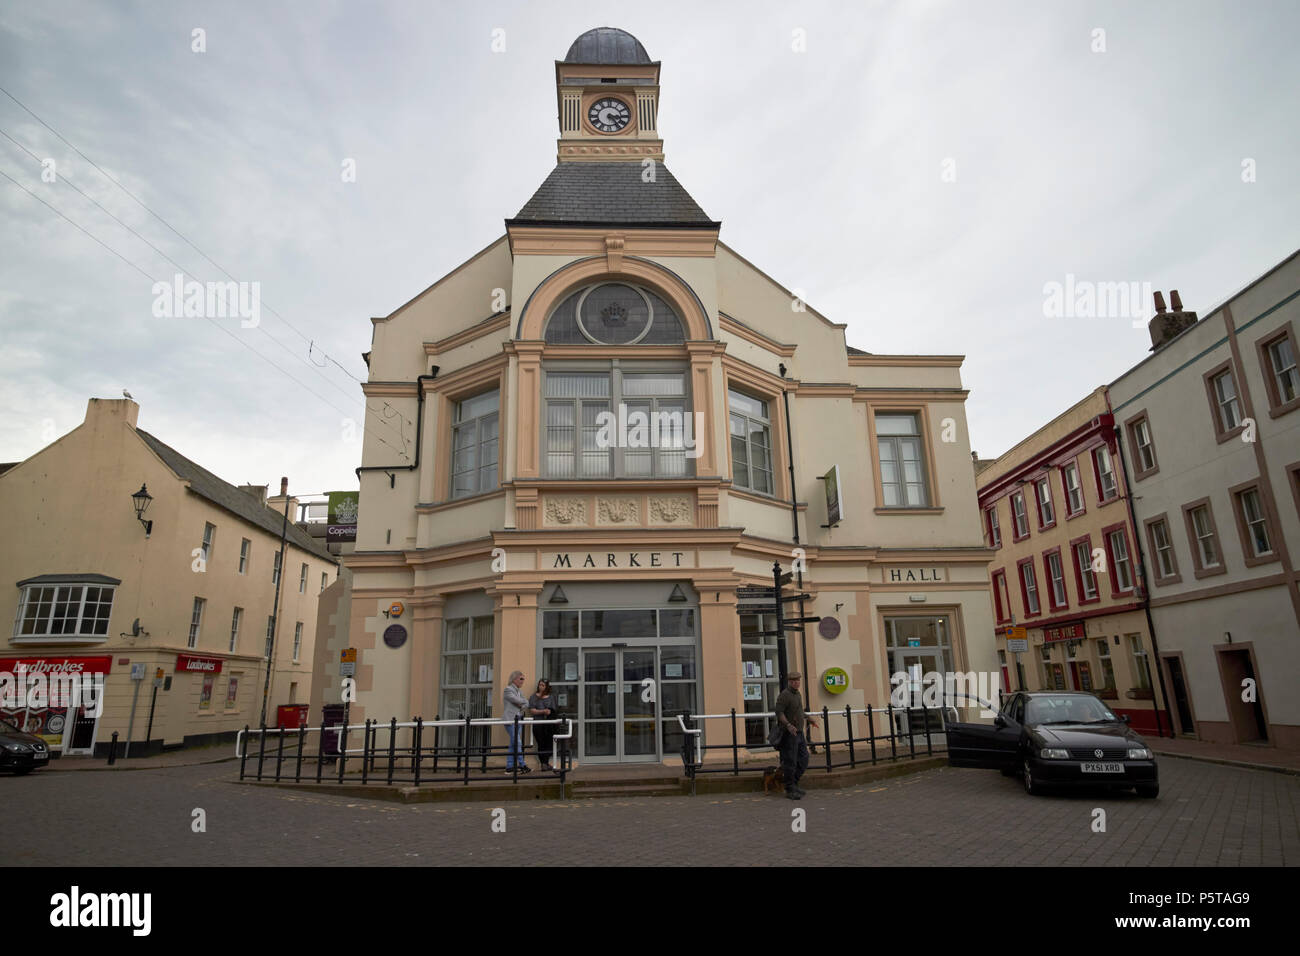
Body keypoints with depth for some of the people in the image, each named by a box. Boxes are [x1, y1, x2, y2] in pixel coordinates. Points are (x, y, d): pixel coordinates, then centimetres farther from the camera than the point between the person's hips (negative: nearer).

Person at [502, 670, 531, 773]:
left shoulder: (519, 691, 18)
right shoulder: (508, 689, -7)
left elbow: (526, 704, 12)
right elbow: (517, 701, -16)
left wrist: (522, 707, -9)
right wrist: (524, 701, 3)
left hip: (518, 720, 8)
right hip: (510, 721, -8)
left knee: (513, 745, 8)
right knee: (517, 743, -10)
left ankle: (509, 767, 11)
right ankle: (522, 765, -7)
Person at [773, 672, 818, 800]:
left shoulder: (798, 694, 16)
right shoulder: (785, 694, -13)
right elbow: (779, 712, -22)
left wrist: (808, 718, 31)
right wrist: (788, 725, -32)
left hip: (799, 733, 9)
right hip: (789, 733, -9)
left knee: (803, 759, 11)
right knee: (790, 762, -3)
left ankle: (794, 783, 24)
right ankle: (790, 790, 6)